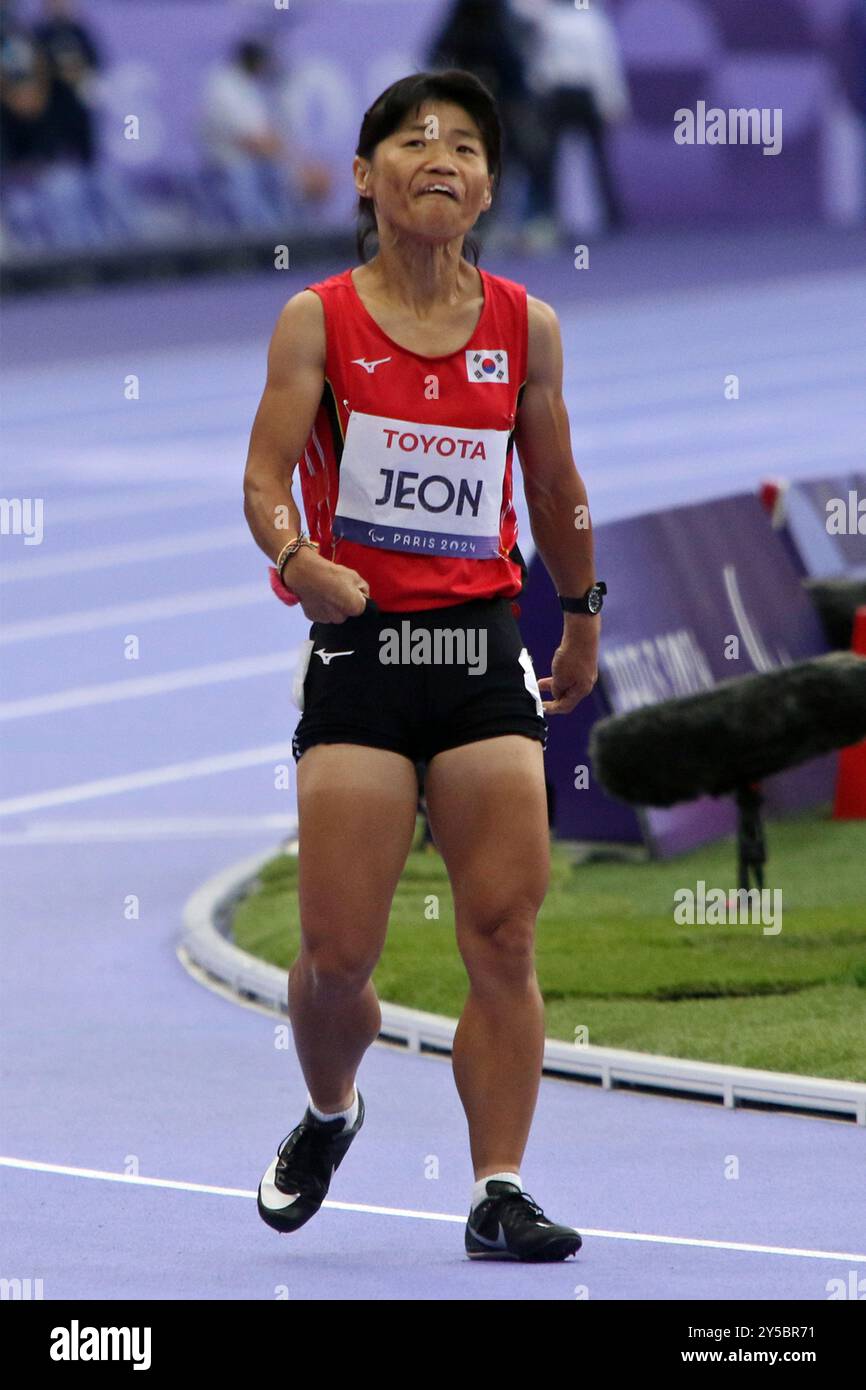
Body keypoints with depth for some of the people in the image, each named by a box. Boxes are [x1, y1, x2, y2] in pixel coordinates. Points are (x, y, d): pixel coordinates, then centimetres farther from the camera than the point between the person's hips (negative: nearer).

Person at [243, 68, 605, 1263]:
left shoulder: (524, 326, 5)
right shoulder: (319, 320, -3)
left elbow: (556, 489, 17)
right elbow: (266, 475, -10)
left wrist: (583, 618, 24)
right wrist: (299, 559, -30)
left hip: (485, 649, 2)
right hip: (360, 651, -2)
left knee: (504, 937, -5)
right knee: (338, 954, -2)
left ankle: (500, 1193, 0)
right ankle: (329, 1116, 29)